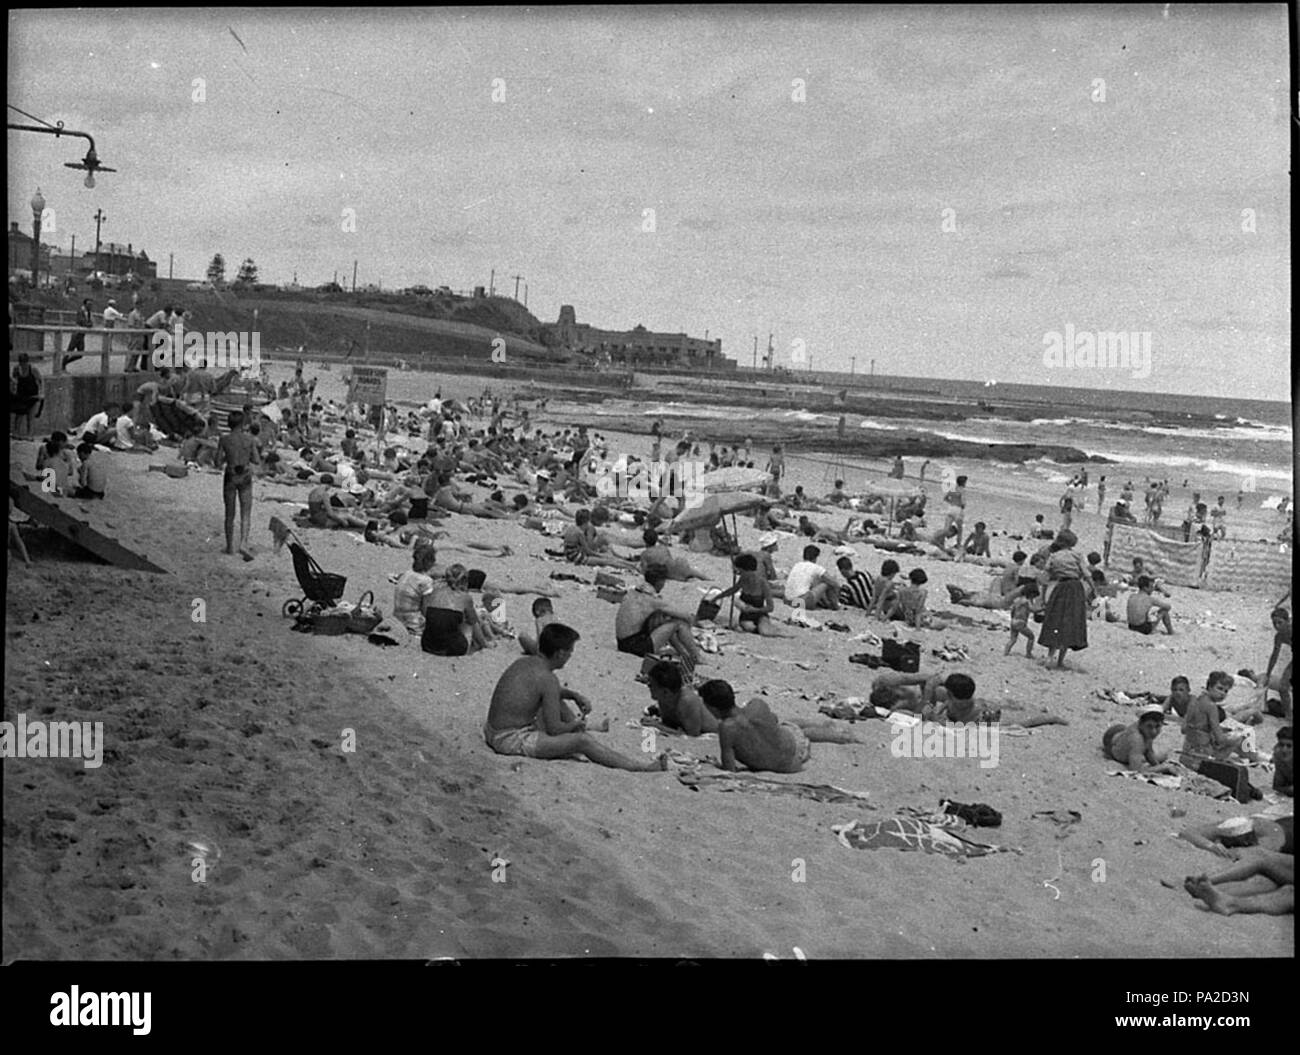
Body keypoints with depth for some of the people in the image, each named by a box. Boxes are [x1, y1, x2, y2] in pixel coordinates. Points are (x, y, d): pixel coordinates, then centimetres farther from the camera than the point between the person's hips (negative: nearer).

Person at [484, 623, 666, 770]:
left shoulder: (523, 662, 7)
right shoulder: (547, 678, -19)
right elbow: (554, 729, -17)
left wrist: (575, 695, 14)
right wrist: (574, 725, 4)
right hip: (510, 741, -9)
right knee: (582, 741, -16)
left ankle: (586, 726, 41)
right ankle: (635, 766, -11)